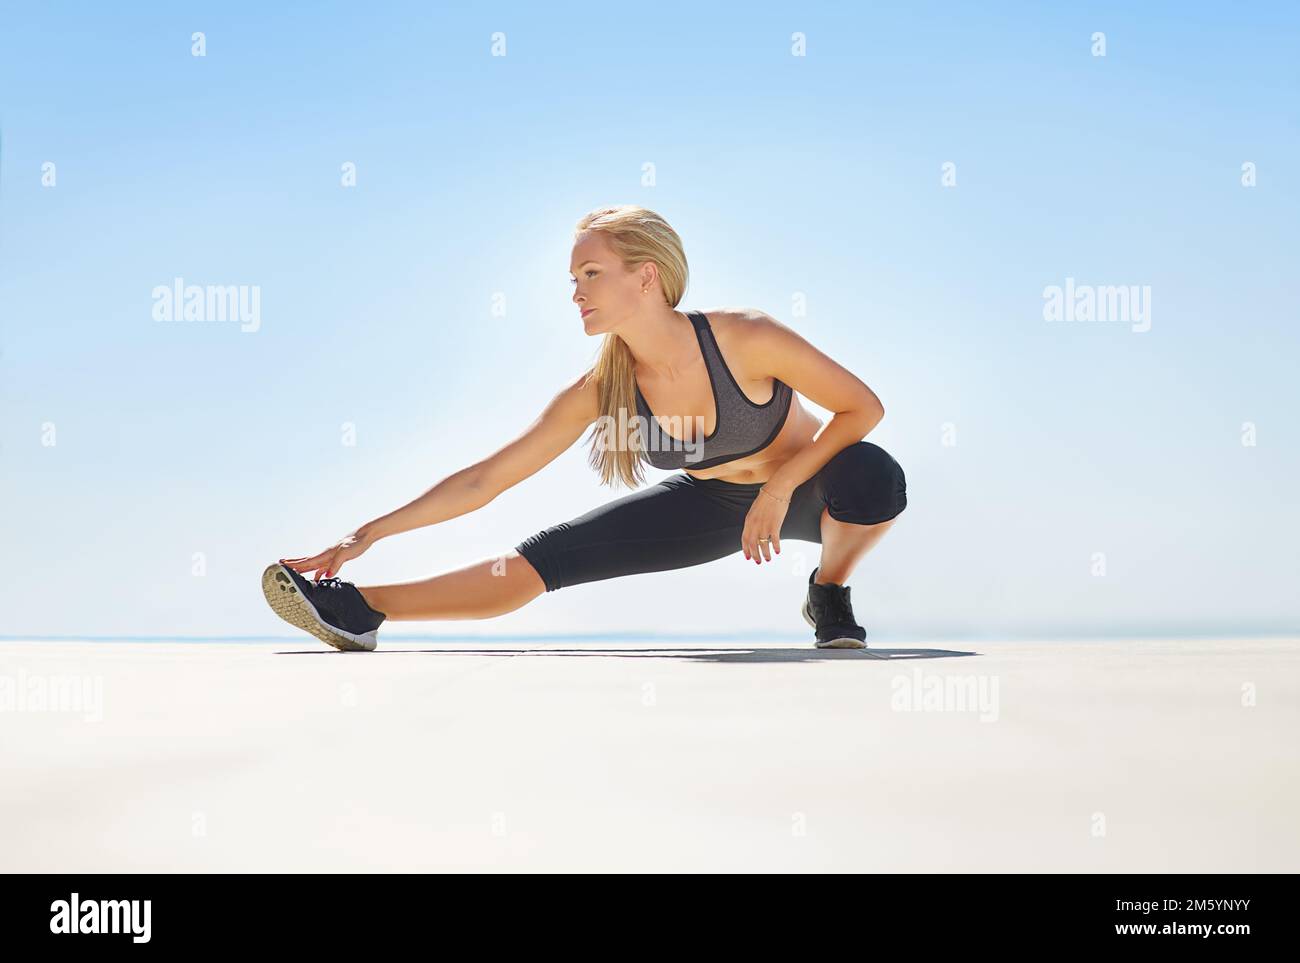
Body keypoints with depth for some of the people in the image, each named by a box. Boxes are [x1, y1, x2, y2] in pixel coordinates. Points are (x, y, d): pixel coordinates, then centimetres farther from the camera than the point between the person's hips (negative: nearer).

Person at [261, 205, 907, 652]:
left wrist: (781, 486, -30)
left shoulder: (746, 339, -31)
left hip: (805, 489, -3)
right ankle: (359, 611, -6)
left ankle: (829, 595, -7)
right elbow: (481, 482, -14)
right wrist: (369, 534, -19)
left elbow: (863, 407, -20)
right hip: (713, 505, 3)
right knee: (548, 557, -11)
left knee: (872, 475, -38)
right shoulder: (599, 393, -18)